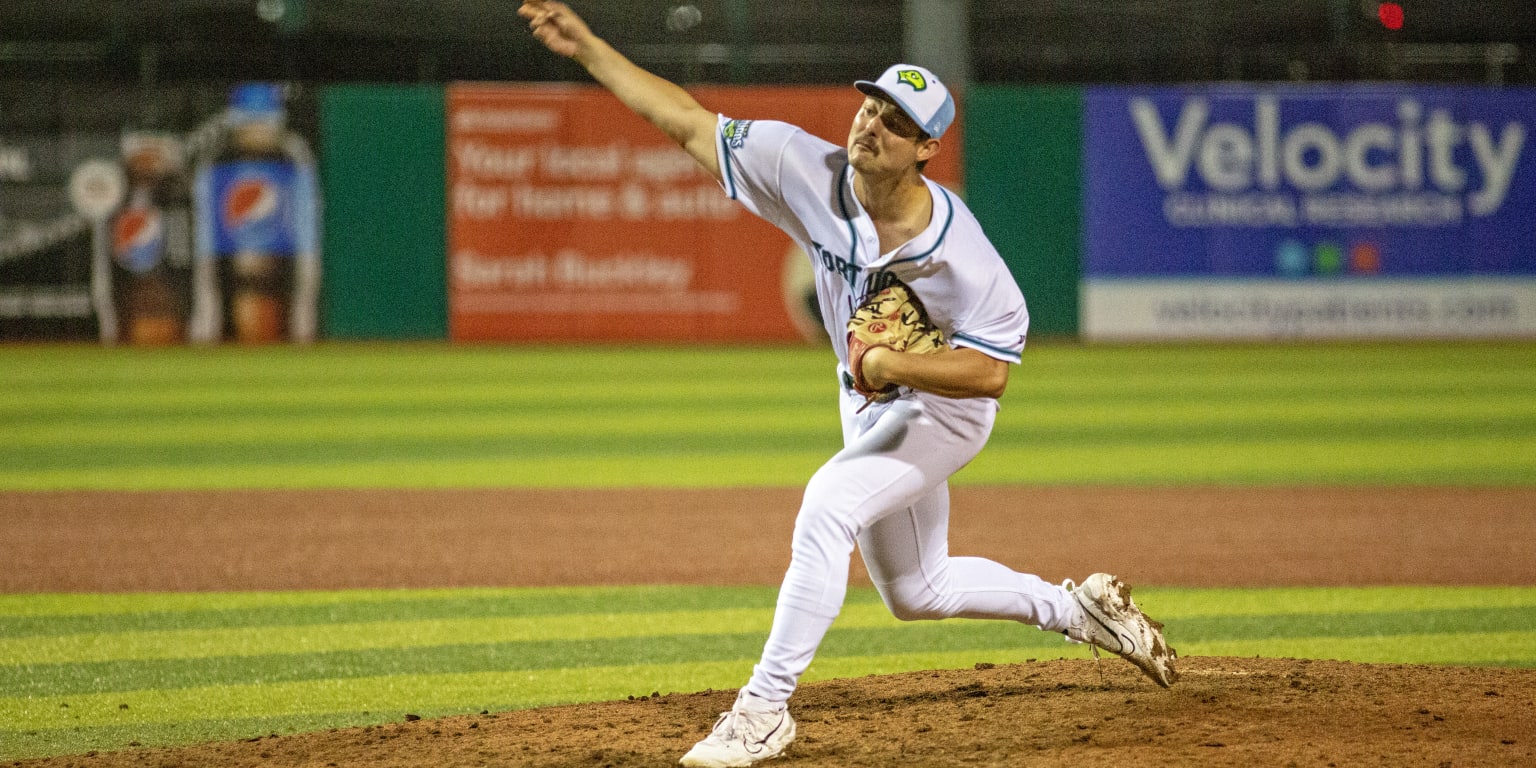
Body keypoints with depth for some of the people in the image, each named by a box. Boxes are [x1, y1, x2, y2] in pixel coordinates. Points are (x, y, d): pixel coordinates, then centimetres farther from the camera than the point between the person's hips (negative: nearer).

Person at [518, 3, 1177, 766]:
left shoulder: (957, 252, -31)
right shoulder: (809, 172, -19)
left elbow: (990, 372, -26)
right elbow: (688, 122, -17)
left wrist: (892, 365, -36)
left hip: (943, 409, -7)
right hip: (870, 408, 7)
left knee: (828, 504, -30)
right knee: (913, 592, 20)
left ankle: (766, 705, -24)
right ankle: (1077, 608, 41)